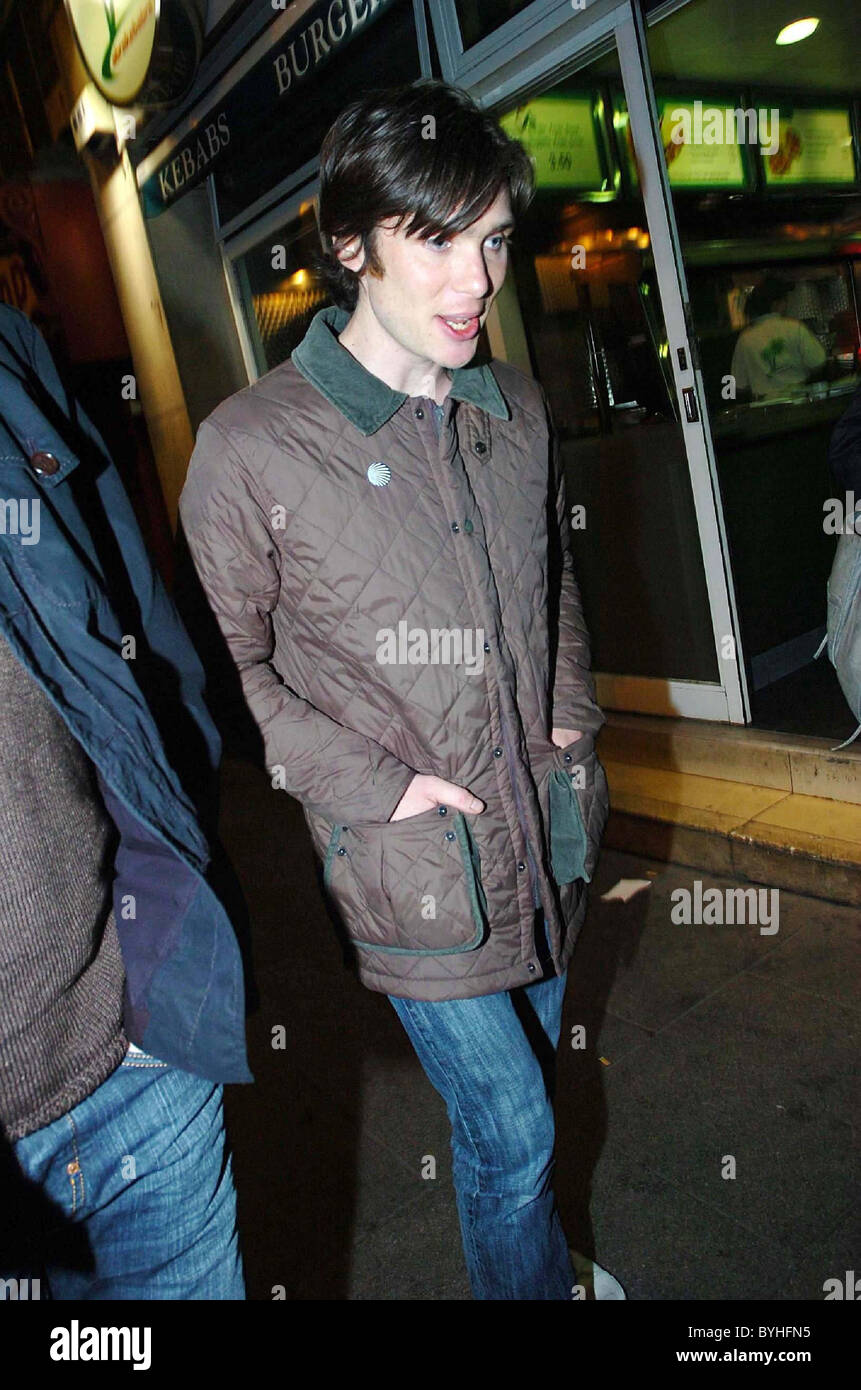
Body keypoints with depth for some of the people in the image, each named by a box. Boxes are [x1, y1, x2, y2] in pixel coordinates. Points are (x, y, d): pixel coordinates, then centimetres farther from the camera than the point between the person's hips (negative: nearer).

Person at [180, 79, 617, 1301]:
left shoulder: (518, 410, 4)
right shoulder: (253, 446, -15)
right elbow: (230, 661, -9)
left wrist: (572, 712, 5)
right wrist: (376, 785, -15)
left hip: (549, 826, 6)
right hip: (415, 864, -6)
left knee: (528, 1079, 26)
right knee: (510, 1123, 5)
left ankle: (534, 1256, 53)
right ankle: (528, 1284, 37)